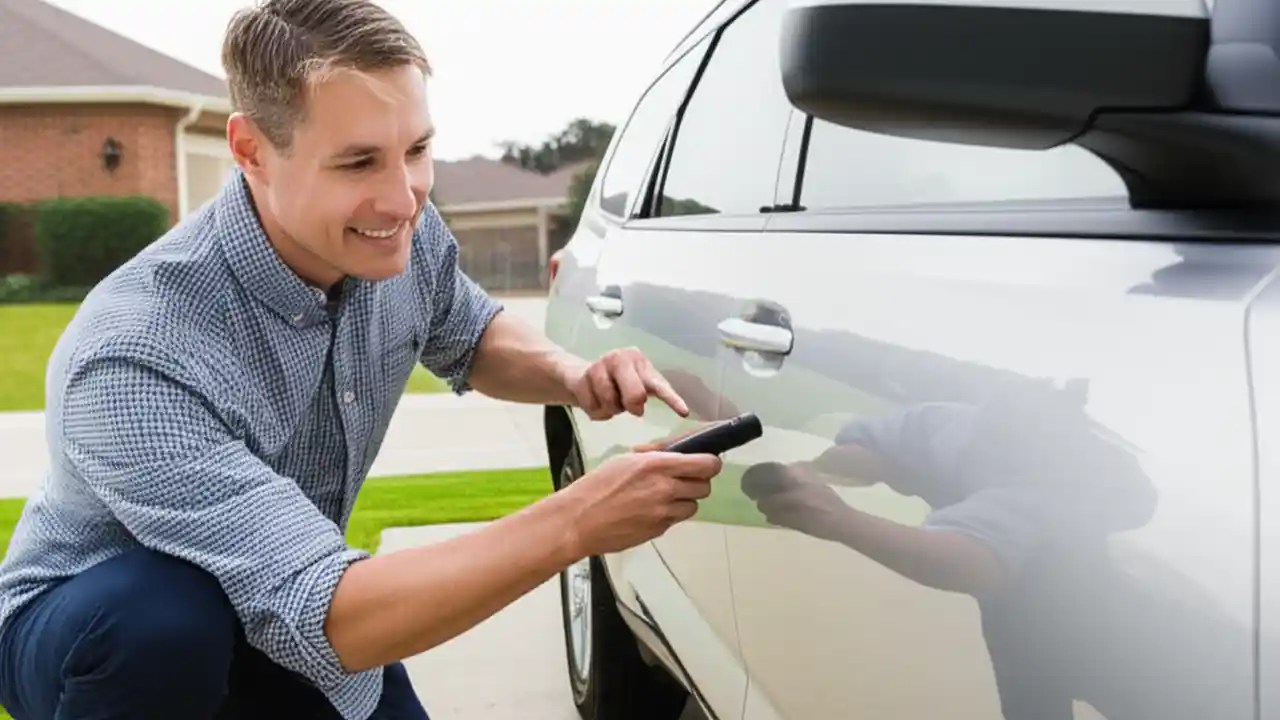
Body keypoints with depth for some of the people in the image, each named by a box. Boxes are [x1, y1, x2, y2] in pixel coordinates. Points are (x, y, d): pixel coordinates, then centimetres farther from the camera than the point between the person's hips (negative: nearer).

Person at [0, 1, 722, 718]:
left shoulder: (402, 239, -17)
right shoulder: (138, 358, -36)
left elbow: (470, 338, 6)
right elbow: (323, 617, -39)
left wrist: (572, 376, -15)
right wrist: (577, 523, -40)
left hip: (278, 620, 6)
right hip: (95, 630, -5)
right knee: (164, 619, -36)